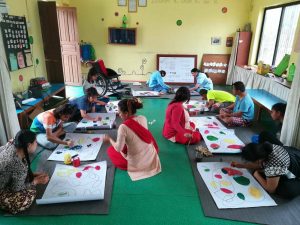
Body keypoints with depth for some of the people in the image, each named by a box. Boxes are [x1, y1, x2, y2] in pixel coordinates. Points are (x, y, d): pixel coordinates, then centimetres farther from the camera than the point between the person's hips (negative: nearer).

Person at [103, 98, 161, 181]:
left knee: (110, 150, 16)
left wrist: (109, 139, 0)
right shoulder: (143, 118, -9)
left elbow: (118, 149, -17)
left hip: (137, 163, -5)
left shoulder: (123, 127, -26)